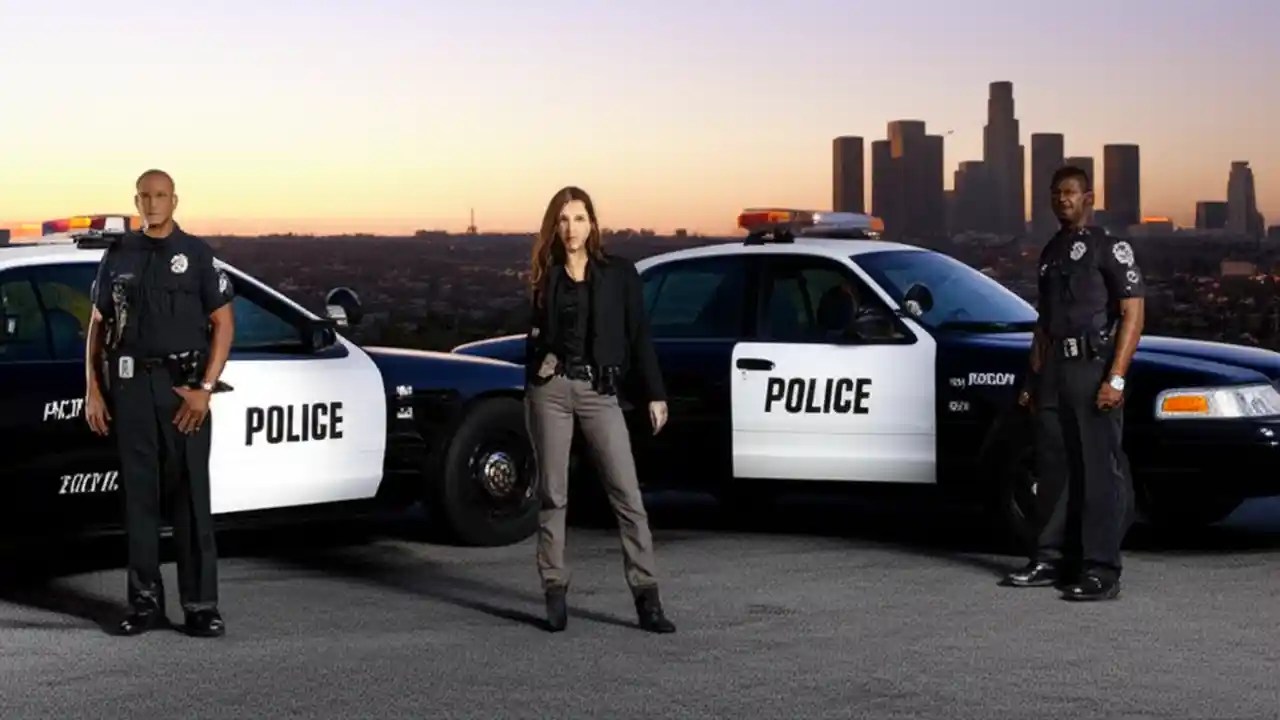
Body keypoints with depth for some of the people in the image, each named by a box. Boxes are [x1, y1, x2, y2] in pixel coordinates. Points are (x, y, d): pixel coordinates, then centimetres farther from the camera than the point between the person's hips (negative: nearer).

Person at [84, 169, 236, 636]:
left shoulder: (196, 254, 2)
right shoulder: (118, 256, 10)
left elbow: (223, 324, -1)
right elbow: (98, 326, 12)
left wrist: (205, 388, -10)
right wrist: (93, 391, 3)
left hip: (184, 386, -2)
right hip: (130, 385, 2)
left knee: (191, 496, -3)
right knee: (139, 493, 4)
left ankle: (201, 605, 0)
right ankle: (145, 602, 11)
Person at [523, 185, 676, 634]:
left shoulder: (618, 273, 3)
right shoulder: (546, 277, 9)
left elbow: (639, 335, 3)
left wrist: (655, 394, -1)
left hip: (599, 390, -2)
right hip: (550, 389, 2)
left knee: (626, 491, -7)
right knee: (552, 493, 4)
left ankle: (646, 596, -7)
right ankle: (555, 591, 10)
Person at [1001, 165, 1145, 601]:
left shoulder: (1110, 247, -2)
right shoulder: (1050, 252, 20)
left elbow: (1132, 314, -8)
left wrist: (1116, 379, -17)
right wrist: (1032, 379, 19)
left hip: (1094, 369, -8)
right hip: (1054, 370, 8)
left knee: (1100, 470, -8)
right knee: (1052, 468, 10)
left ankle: (1101, 570, -9)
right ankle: (1050, 560, 18)